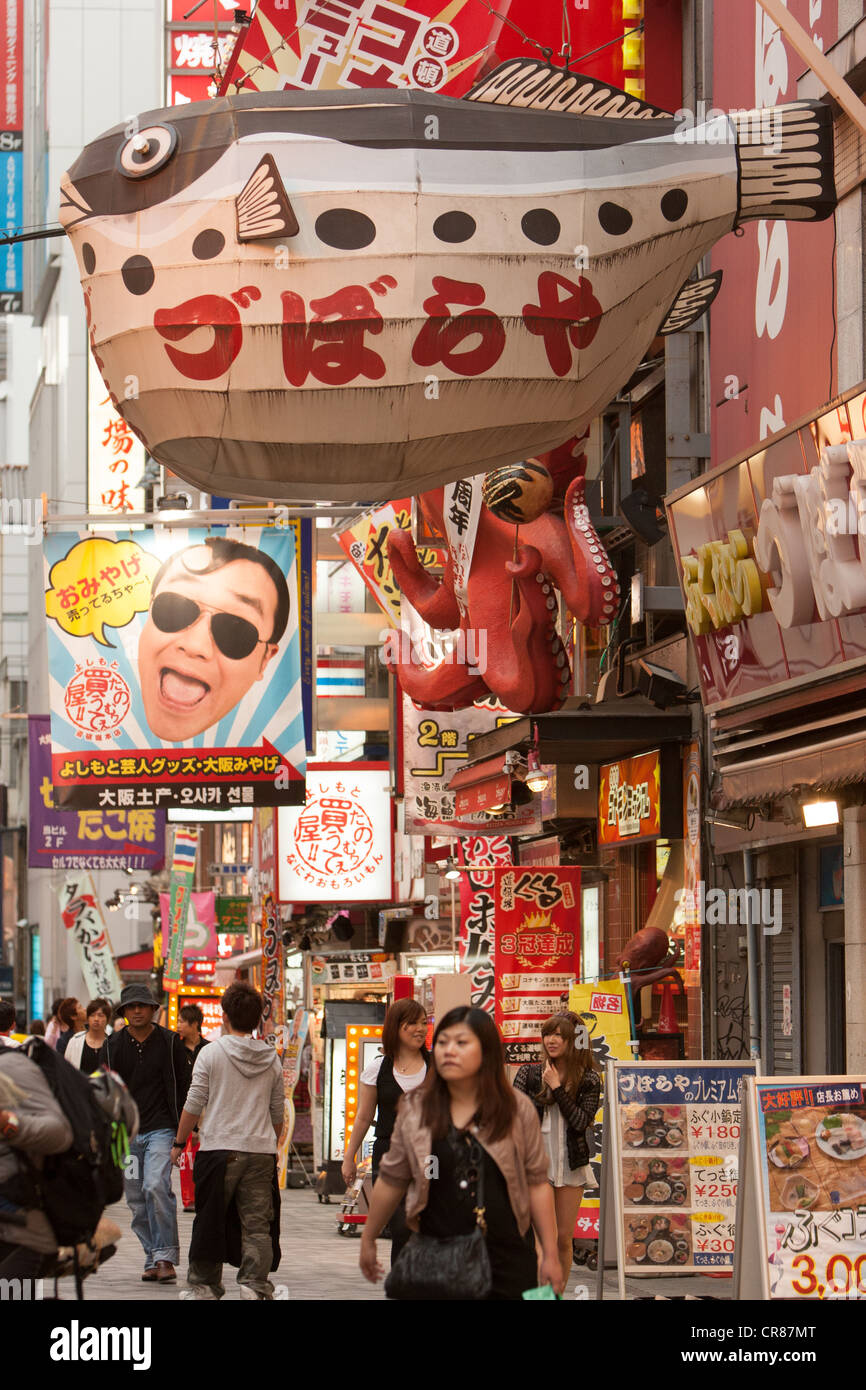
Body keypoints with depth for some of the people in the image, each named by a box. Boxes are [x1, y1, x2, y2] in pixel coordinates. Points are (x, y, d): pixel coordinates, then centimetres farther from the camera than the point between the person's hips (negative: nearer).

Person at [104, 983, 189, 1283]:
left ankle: (166, 1257, -17)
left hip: (161, 1129, -4)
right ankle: (153, 1258, 12)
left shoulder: (169, 1042, 3)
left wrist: (184, 1130, 2)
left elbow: (182, 1087, 7)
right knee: (136, 1199, 3)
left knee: (156, 1187, -21)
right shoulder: (114, 1045, 8)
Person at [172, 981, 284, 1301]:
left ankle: (205, 1284, 14)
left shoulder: (211, 1053, -3)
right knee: (257, 1223, 1)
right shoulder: (271, 1059, 8)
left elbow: (193, 1105, -2)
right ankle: (254, 1284, -10)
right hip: (261, 1151, 2)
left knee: (210, 1221, 8)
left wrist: (179, 1143, 9)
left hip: (220, 1148, -2)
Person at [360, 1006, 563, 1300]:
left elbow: (536, 1184, 2)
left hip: (507, 1258, -1)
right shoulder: (415, 1109, 4)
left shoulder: (517, 1109, 1)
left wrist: (551, 1256, 2)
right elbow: (391, 1181, 12)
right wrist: (368, 1240, 17)